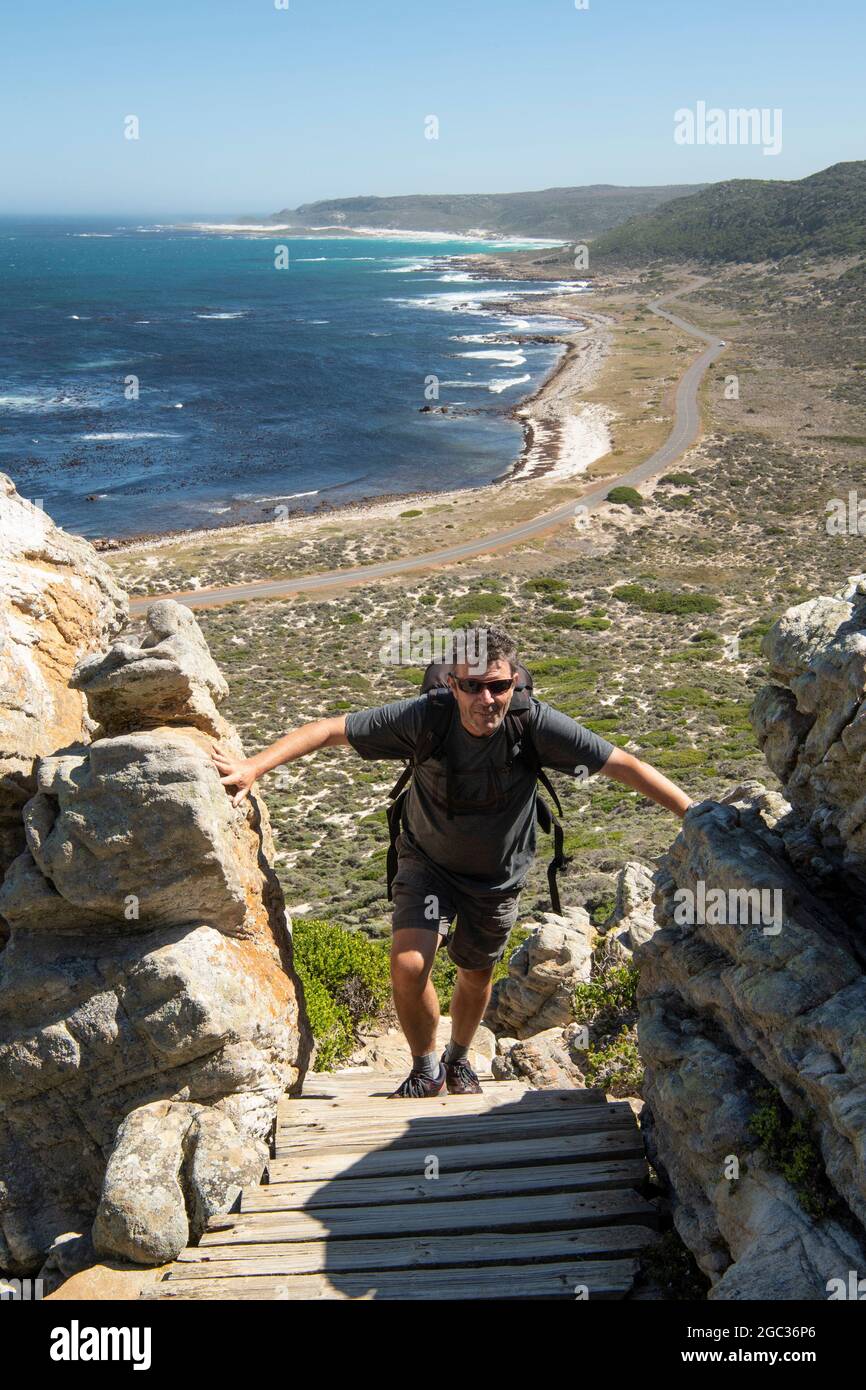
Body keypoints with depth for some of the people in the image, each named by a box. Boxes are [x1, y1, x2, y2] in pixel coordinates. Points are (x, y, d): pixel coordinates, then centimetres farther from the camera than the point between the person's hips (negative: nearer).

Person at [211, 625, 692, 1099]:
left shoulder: (536, 724, -29)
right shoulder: (424, 718, -29)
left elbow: (625, 765, -24)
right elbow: (330, 729, -25)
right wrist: (255, 766, -34)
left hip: (499, 876, 1)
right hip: (429, 862, -1)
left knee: (477, 975, 19)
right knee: (409, 966, -19)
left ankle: (459, 1059, 51)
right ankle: (426, 1069, 12)